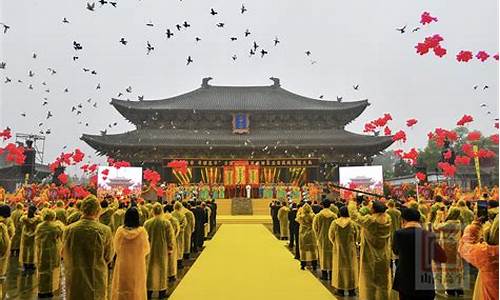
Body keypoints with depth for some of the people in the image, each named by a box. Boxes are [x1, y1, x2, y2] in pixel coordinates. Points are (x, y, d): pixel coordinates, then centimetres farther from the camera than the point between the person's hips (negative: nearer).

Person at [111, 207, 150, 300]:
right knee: (136, 288, 13)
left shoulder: (120, 230, -12)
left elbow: (116, 247, 3)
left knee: (122, 288, 15)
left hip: (122, 265, 1)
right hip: (137, 265, -1)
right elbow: (146, 249, -3)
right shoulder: (142, 231, -16)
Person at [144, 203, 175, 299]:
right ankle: (162, 291, 18)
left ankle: (149, 291, 18)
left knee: (150, 269, 14)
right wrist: (171, 248, 5)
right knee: (162, 269, 12)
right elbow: (170, 237, -8)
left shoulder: (147, 223, -8)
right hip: (163, 250, -1)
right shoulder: (166, 223, -12)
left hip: (150, 249, 1)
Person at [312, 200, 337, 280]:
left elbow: (314, 227, -3)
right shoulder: (334, 215, -9)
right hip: (331, 238, 0)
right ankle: (331, 273, 13)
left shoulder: (318, 215, -8)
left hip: (322, 238, 0)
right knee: (331, 255, 10)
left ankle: (324, 274, 10)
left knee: (323, 254, 9)